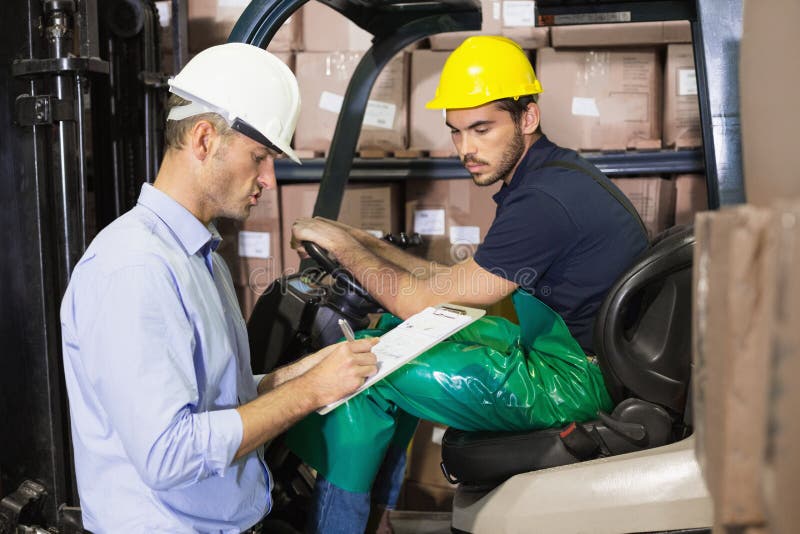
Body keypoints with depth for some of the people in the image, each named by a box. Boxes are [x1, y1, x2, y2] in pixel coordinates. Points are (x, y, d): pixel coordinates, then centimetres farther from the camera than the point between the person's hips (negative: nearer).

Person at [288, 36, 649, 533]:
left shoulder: (545, 200, -23)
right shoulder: (554, 172, 9)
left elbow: (421, 301, -18)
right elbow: (455, 283, 12)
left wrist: (341, 245, -4)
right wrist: (364, 241, 7)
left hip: (581, 380, -10)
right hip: (575, 348, 10)